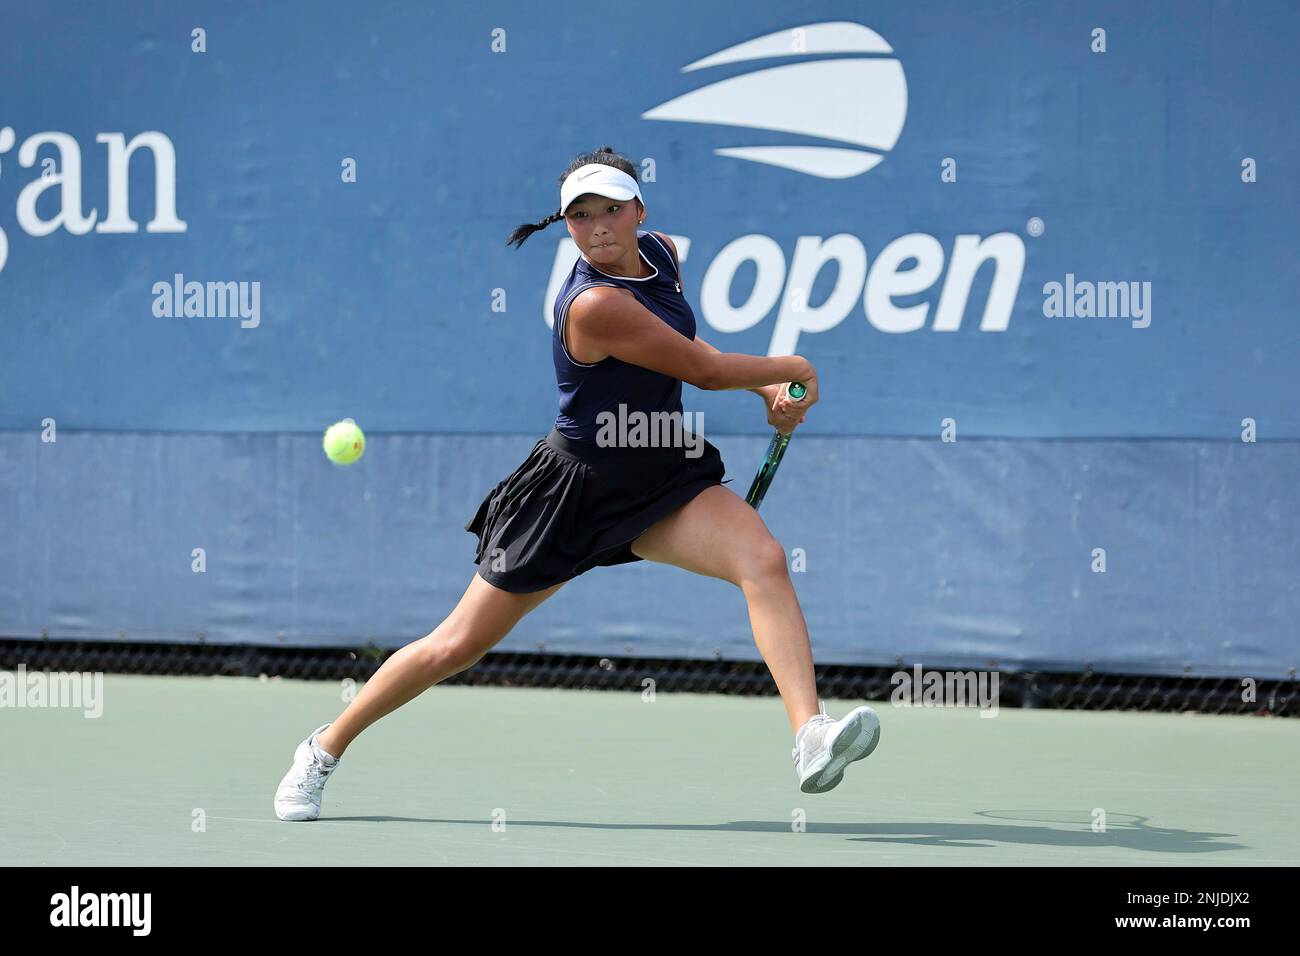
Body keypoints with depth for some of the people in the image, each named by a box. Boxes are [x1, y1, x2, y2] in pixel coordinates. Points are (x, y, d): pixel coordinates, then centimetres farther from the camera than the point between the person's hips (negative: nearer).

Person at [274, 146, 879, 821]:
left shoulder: (662, 253, -1)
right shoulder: (595, 304, -27)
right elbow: (705, 370, -19)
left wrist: (768, 391, 9)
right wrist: (793, 368, -2)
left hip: (663, 476, 6)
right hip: (579, 483, -6)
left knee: (764, 560, -22)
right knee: (459, 644, 3)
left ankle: (812, 740, -33)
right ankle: (325, 749, 24)